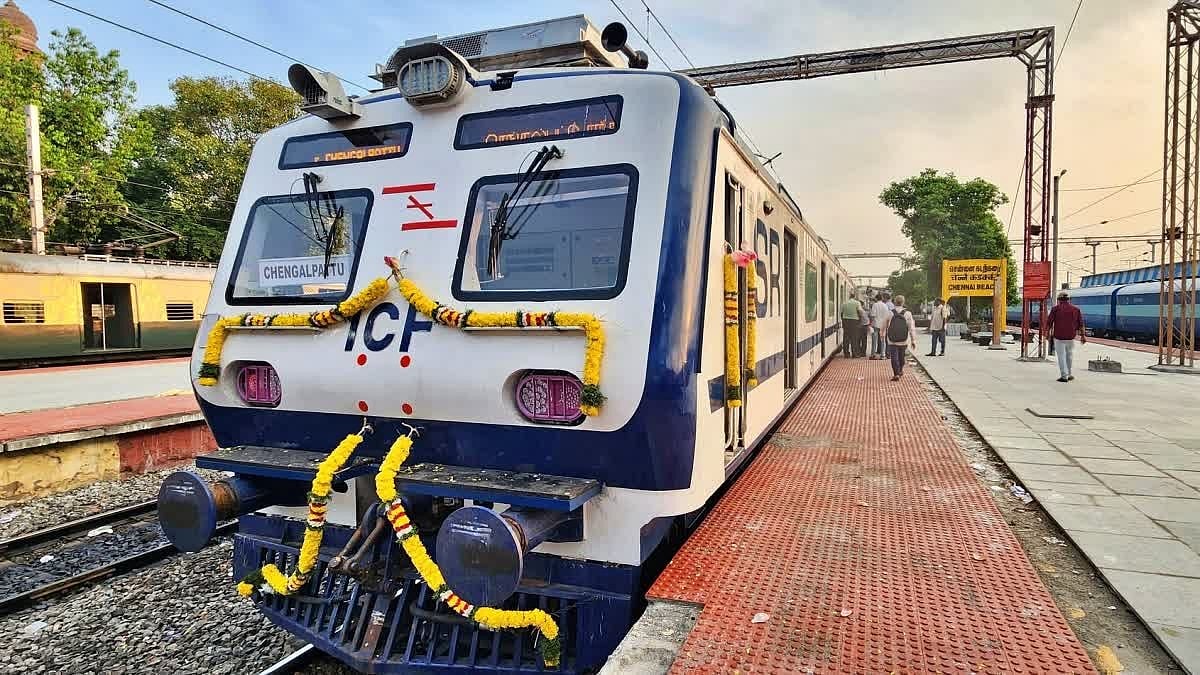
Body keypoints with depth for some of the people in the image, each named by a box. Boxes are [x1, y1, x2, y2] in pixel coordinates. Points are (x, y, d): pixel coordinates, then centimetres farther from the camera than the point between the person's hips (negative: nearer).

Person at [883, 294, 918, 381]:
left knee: (894, 357, 0)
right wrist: (913, 341, -3)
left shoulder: (890, 313, -7)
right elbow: (912, 328, -8)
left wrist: (882, 334, 25)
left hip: (892, 341, -2)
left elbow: (884, 326, 6)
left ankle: (896, 374, -11)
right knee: (901, 356, 21)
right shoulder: (907, 314, -8)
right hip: (904, 341, 2)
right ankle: (900, 370, 40)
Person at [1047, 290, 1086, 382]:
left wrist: (1049, 333, 7)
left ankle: (1064, 376, -2)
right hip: (1071, 337, 3)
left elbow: (1049, 322, -5)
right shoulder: (1076, 309, 5)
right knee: (1069, 356, 18)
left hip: (1059, 337, -3)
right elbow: (1081, 324, 5)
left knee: (1061, 356, 1)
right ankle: (1068, 374, 26)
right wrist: (1082, 335, 11)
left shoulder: (1056, 309, -5)